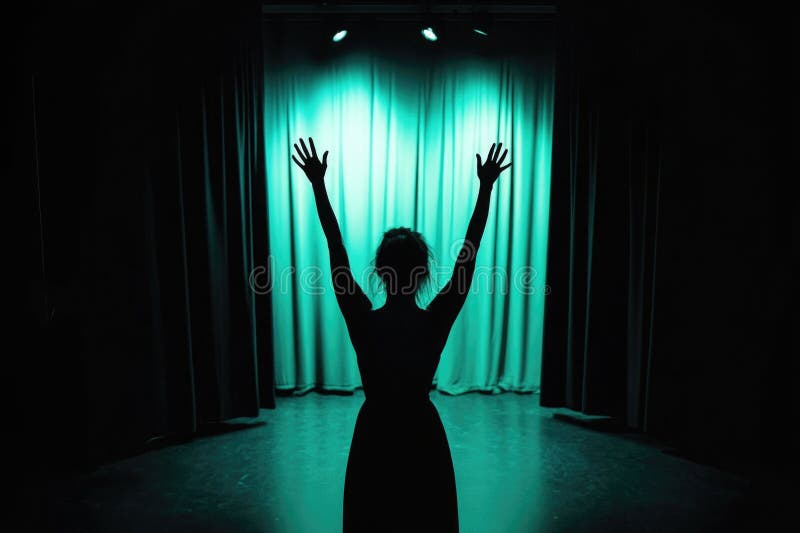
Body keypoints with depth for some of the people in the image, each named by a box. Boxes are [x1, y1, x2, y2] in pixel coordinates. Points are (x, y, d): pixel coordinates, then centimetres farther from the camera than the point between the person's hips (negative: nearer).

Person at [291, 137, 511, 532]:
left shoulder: (363, 322, -20)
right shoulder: (436, 322, -19)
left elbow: (336, 252, -16)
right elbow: (469, 254, -15)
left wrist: (318, 184, -11)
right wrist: (486, 187, -11)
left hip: (375, 438, 0)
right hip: (422, 438, 0)